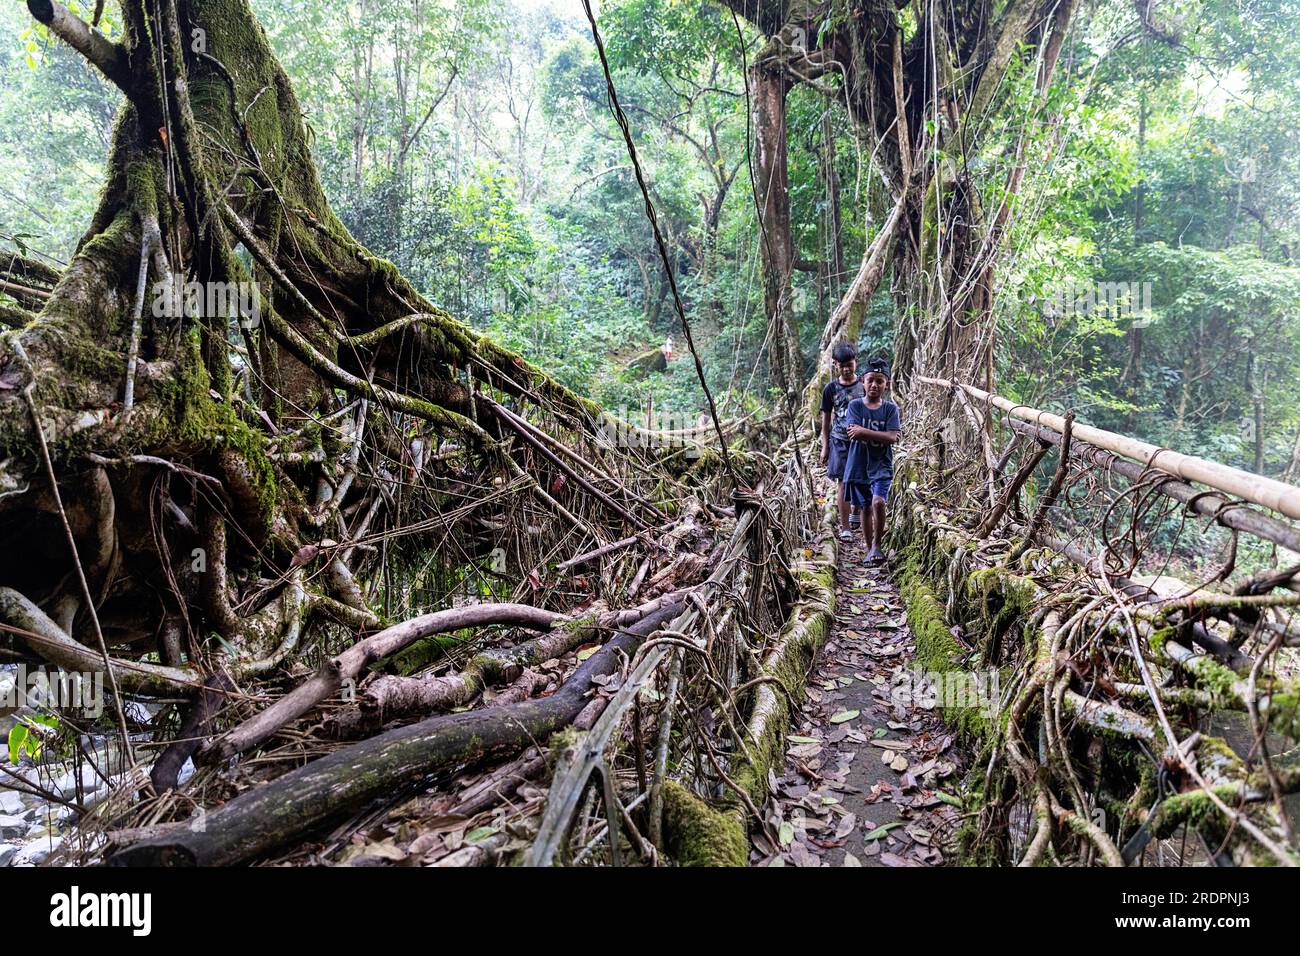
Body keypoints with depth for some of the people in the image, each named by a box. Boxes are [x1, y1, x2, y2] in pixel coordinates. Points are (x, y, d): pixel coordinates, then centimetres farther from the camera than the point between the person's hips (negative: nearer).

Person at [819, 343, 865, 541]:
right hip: (839, 441, -1)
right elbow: (826, 419, 5)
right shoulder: (831, 388, -1)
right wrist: (825, 447, 3)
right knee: (843, 482, -4)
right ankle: (845, 527, 0)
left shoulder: (864, 385, -1)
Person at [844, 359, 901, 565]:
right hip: (858, 466, 1)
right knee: (866, 508, 10)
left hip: (881, 465, -1)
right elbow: (853, 433, -15)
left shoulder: (890, 408, -1)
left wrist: (863, 431, -19)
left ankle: (877, 546, -6)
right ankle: (869, 550, 25)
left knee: (878, 502, -22)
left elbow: (892, 438, -13)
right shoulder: (855, 405, -2)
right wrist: (881, 436, -15)